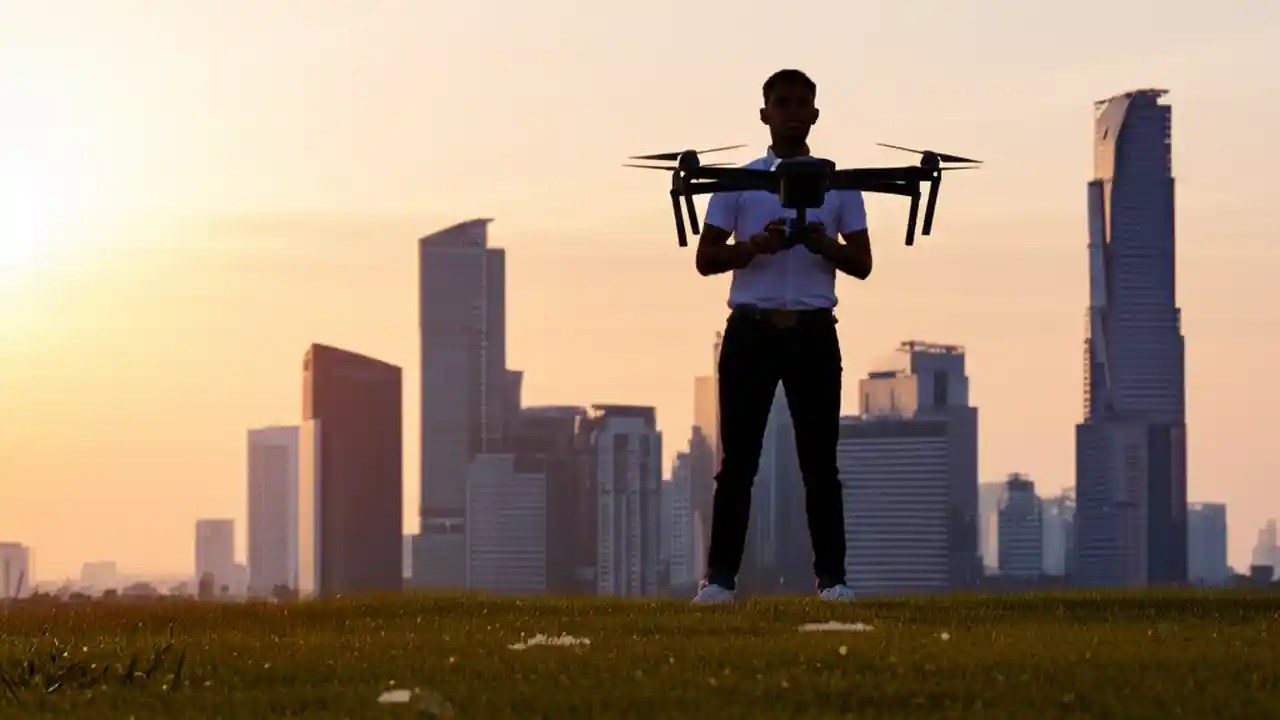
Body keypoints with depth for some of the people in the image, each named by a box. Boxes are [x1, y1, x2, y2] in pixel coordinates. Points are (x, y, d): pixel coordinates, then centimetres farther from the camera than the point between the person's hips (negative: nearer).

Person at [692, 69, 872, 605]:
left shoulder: (838, 184, 10)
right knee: (738, 459, -2)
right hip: (751, 329, -1)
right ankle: (721, 576, -1)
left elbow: (862, 264, 9)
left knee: (820, 461, 2)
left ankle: (832, 577, 4)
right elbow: (706, 259, 4)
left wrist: (825, 246, -12)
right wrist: (755, 246, -14)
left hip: (814, 332, 1)